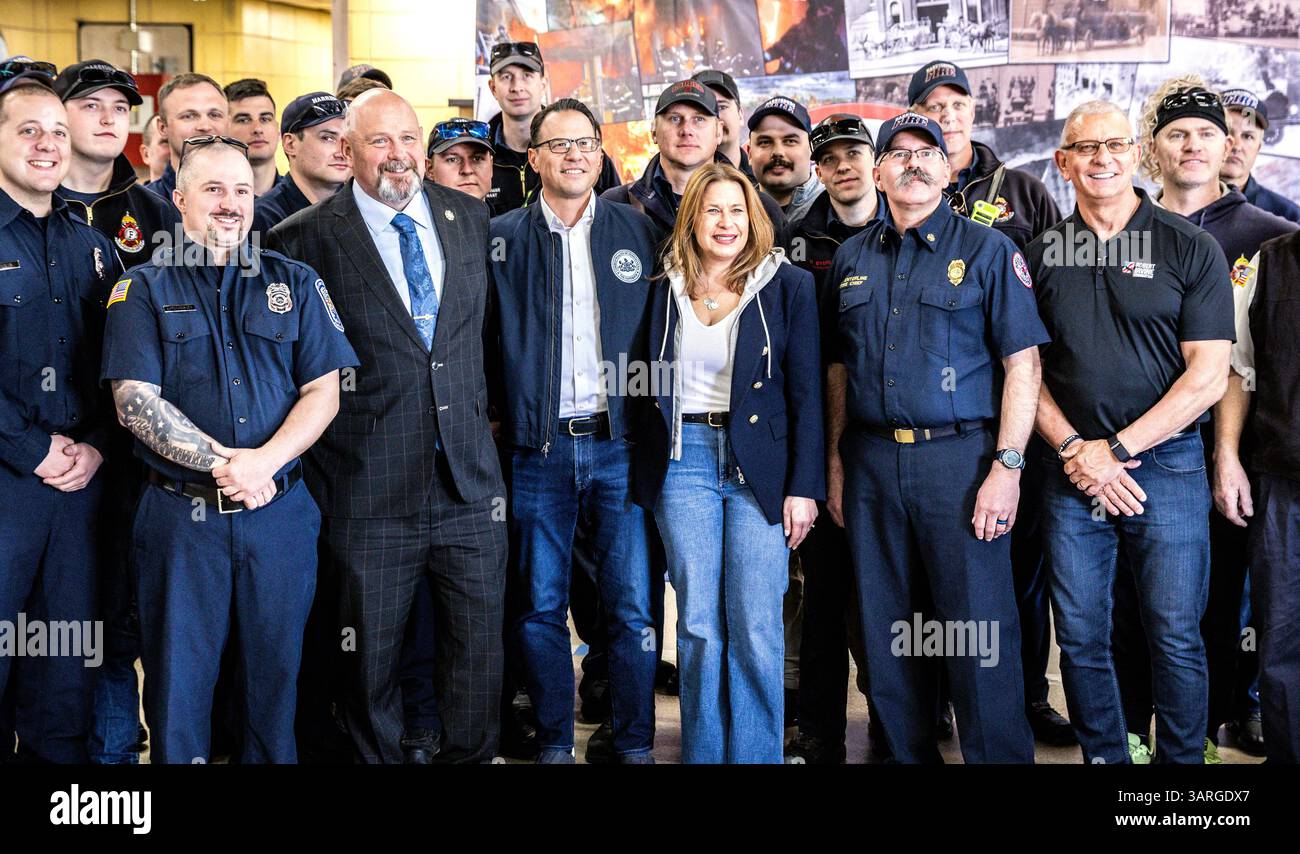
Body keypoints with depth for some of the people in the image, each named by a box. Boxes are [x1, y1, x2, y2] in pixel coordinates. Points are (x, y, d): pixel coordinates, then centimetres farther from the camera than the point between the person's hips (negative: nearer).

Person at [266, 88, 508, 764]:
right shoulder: (304, 239, -4)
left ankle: (469, 755, 28)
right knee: (369, 656, 9)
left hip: (469, 481, 3)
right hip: (369, 491, -3)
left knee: (480, 645, 10)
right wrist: (310, 474, -3)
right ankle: (376, 755, 28)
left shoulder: (470, 218, 8)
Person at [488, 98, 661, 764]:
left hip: (620, 443, 0)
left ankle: (634, 744, 13)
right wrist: (497, 419, -2)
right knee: (540, 606, 6)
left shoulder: (640, 232, 7)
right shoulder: (502, 237, 5)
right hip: (538, 450, 0)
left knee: (633, 605, 0)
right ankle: (553, 744, 19)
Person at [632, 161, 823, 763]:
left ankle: (755, 756, 12)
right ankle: (703, 754, 17)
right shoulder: (668, 289, 8)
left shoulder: (787, 285, 0)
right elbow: (656, 386, 12)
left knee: (755, 629, -2)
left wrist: (804, 487, -7)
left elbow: (806, 393, -2)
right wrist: (648, 471, 5)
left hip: (759, 464, -2)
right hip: (683, 461, 2)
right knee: (697, 624, 5)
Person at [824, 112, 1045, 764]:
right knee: (887, 632, 9)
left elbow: (1022, 363, -4)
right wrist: (835, 462, 9)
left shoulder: (987, 250, 1)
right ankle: (908, 753, 23)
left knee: (978, 631, -3)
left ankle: (998, 755, 10)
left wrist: (1007, 466, -13)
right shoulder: (851, 259, 13)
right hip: (871, 460, 4)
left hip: (960, 455, -4)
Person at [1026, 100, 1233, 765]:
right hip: (1071, 469, 3)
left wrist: (1118, 448, -10)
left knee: (1176, 640, 1)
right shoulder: (1041, 256, 8)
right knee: (1080, 638, 7)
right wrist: (1074, 450, -7)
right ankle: (1104, 757, 23)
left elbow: (1207, 376, -5)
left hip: (1166, 464, -2)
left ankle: (1181, 760, 18)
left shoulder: (1190, 249, 0)